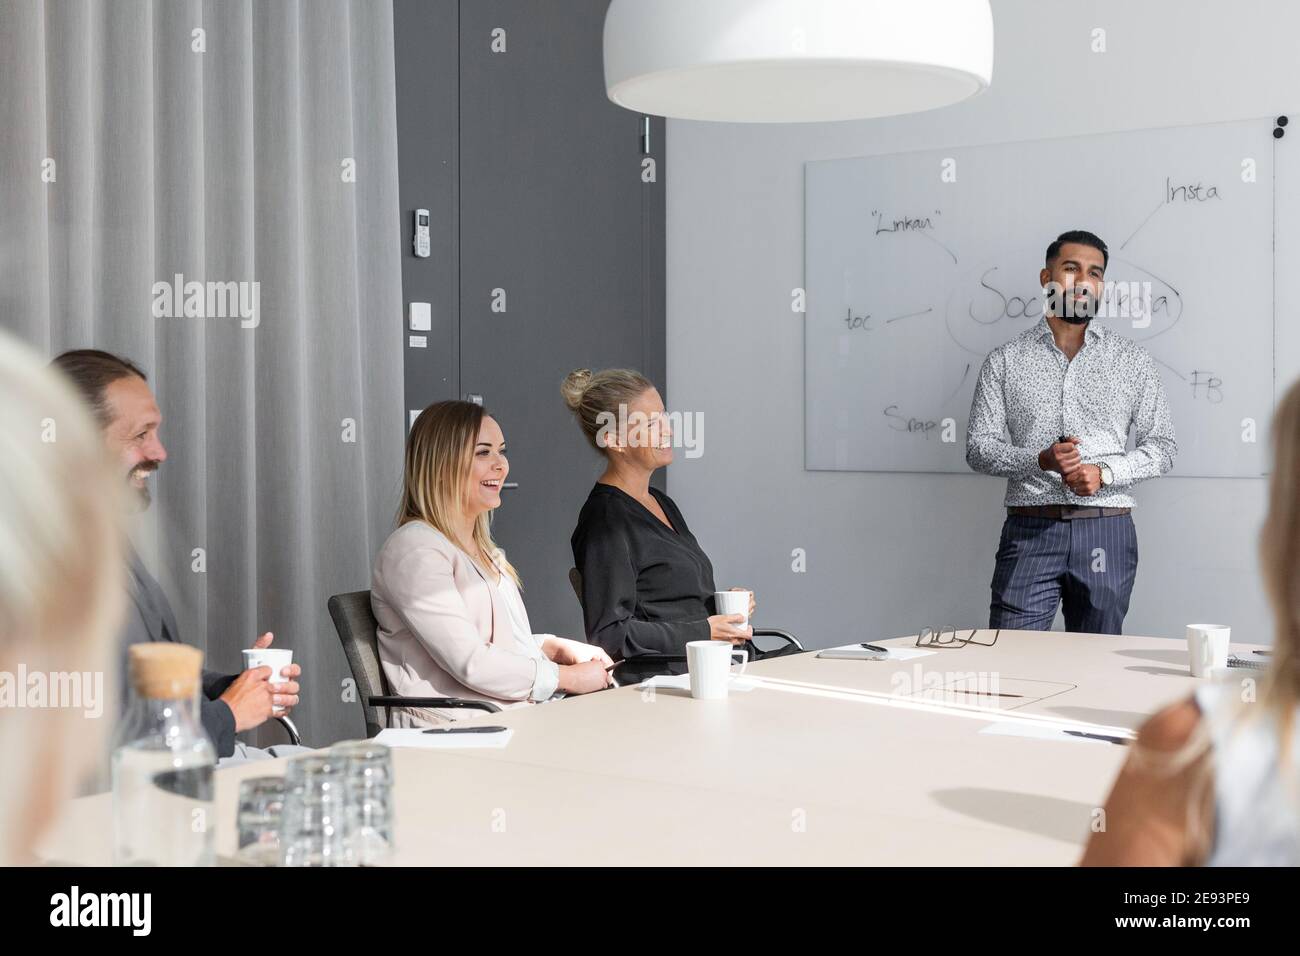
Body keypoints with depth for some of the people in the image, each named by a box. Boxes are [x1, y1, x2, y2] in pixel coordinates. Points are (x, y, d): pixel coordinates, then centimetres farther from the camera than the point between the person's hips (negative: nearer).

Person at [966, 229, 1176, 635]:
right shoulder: (1005, 360, 7)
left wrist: (1103, 472, -9)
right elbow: (978, 447, 2)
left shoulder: (1132, 360, 9)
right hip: (1030, 530, -1)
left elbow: (1161, 446, 8)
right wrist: (1040, 460, -15)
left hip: (1106, 530, 1)